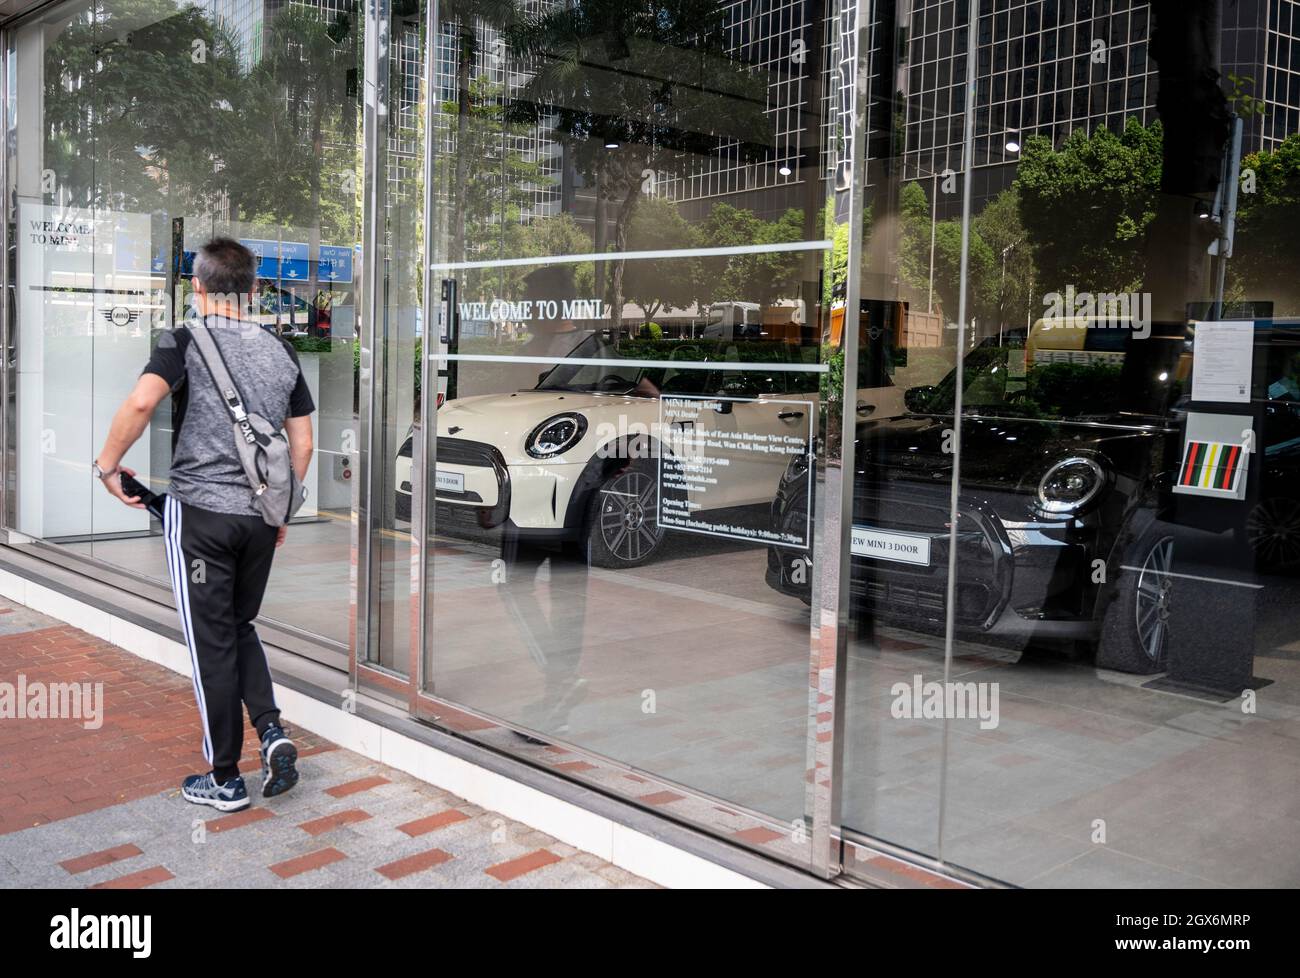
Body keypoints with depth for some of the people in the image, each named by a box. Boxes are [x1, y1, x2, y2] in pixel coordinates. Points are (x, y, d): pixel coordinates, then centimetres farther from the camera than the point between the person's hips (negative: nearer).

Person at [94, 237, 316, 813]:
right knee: (240, 627, 22)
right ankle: (272, 732, 4)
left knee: (212, 642, 4)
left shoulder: (186, 342, -6)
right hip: (260, 516, 5)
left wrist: (107, 464, -10)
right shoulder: (281, 352, 9)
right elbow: (302, 443, 11)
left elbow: (141, 402, -25)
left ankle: (225, 780, 14)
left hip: (201, 511, -4)